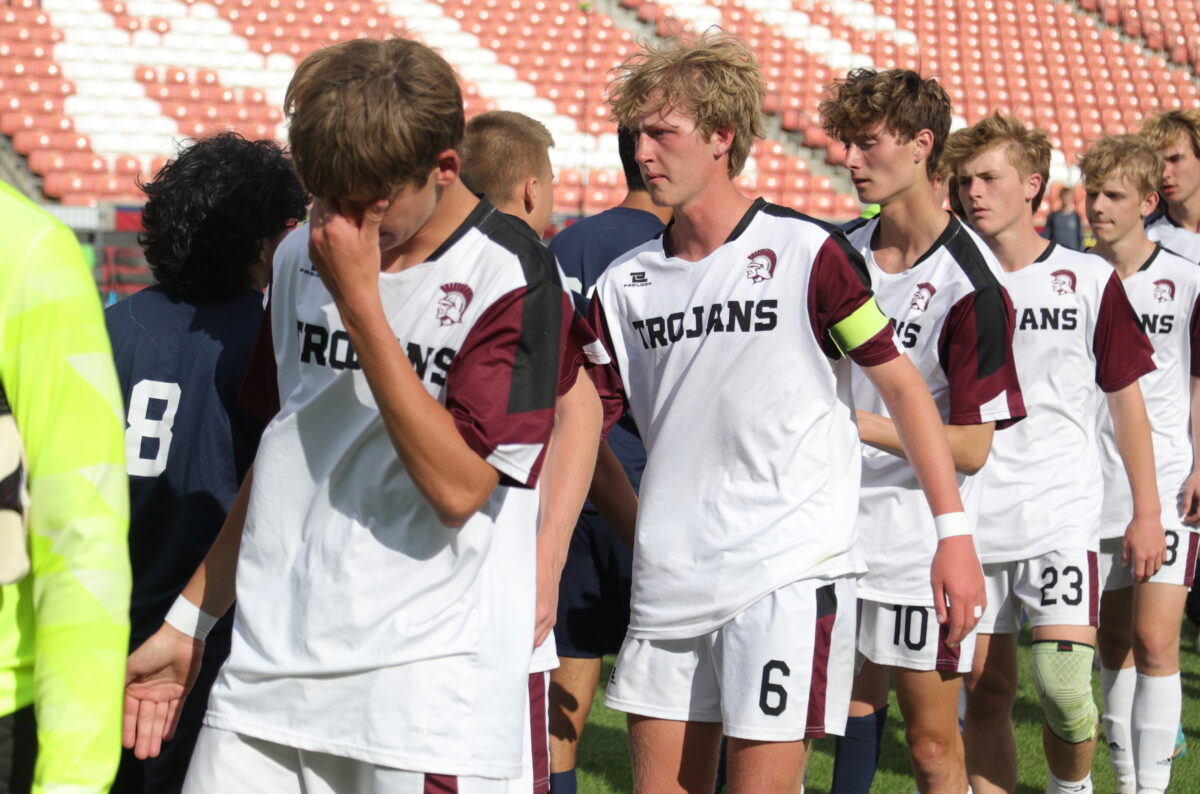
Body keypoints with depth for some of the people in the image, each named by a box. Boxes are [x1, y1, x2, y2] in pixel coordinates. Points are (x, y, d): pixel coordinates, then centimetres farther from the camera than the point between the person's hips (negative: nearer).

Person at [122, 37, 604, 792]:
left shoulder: (512, 277, -9)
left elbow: (457, 486, -18)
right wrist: (186, 624, 19)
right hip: (267, 669, 5)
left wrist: (361, 305, -18)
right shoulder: (303, 258, 10)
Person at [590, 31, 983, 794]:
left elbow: (901, 382, -1)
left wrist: (955, 531, -5)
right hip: (668, 580, 5)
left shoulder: (805, 253, -6)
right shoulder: (627, 283, 8)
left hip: (789, 576, -5)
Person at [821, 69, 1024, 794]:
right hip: (839, 529, 6)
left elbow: (972, 446, -15)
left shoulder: (971, 283, -14)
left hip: (921, 546, -6)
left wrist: (861, 424, -21)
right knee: (857, 705, 9)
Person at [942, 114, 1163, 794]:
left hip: (1062, 514, -2)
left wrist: (1147, 511, 3)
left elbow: (1127, 398, 6)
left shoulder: (1090, 280, 2)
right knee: (985, 690, 3)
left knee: (1062, 682, -14)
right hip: (972, 520, 3)